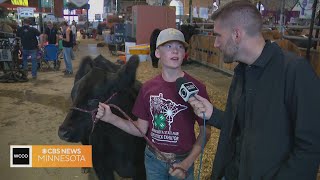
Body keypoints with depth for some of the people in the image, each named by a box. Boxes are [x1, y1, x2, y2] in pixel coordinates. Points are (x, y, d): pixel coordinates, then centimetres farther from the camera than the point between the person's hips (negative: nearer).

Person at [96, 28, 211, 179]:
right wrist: (110, 118, -12)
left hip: (182, 160, -2)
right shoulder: (148, 88, -6)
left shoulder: (196, 88, -14)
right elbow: (141, 130, -1)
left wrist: (187, 163, -14)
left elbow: (205, 131, -7)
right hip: (153, 159, 3)